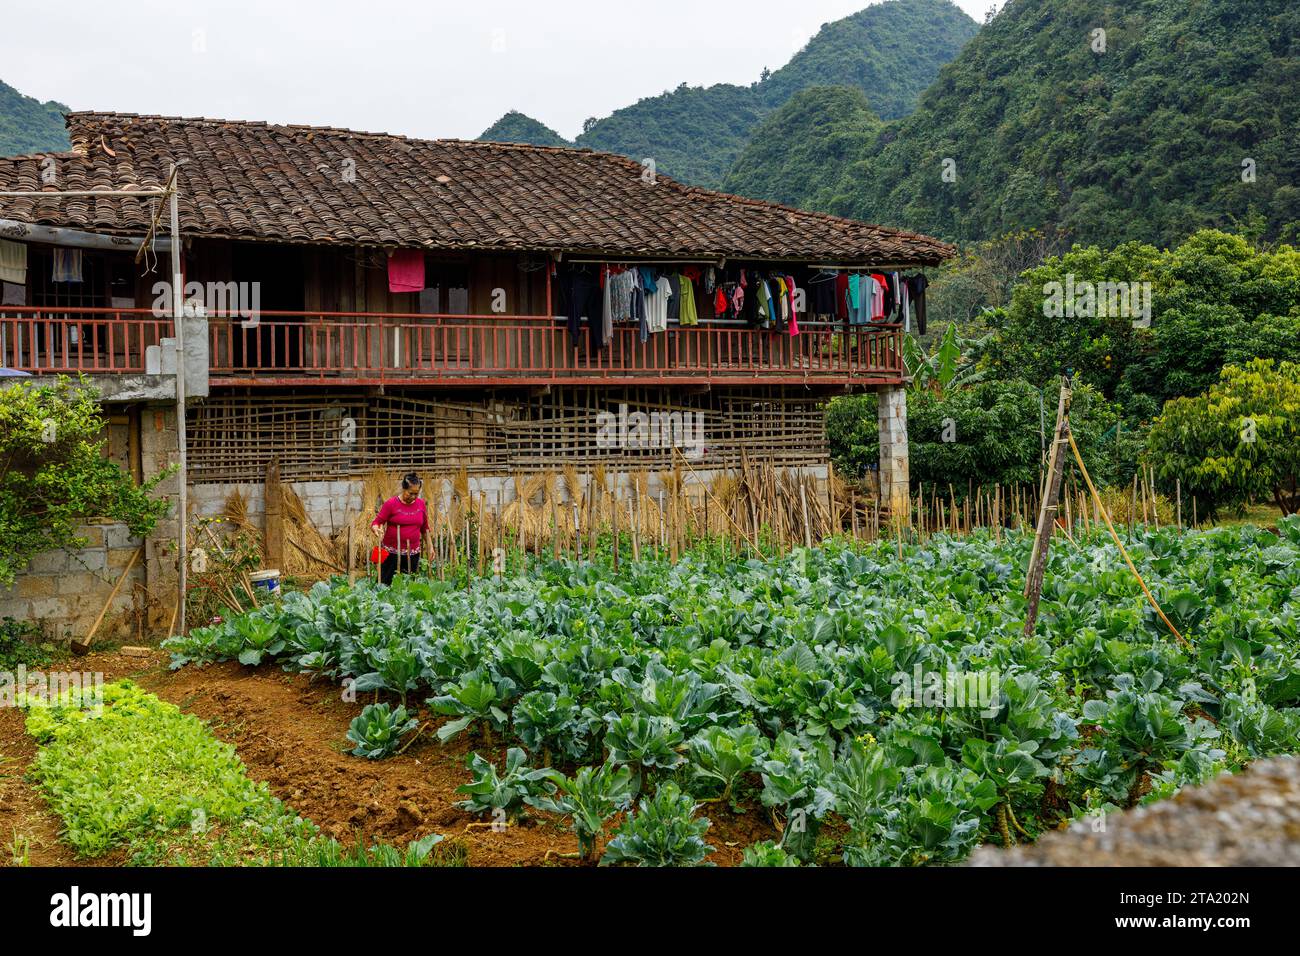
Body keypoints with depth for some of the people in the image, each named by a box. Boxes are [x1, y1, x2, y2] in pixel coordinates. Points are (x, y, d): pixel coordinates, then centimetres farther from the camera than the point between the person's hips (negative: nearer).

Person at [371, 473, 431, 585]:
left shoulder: (421, 504, 4)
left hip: (413, 554, 3)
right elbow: (375, 523, -8)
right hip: (391, 552, -3)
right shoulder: (391, 504, -8)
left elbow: (424, 528, 15)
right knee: (385, 583, -1)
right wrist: (376, 529, -30)